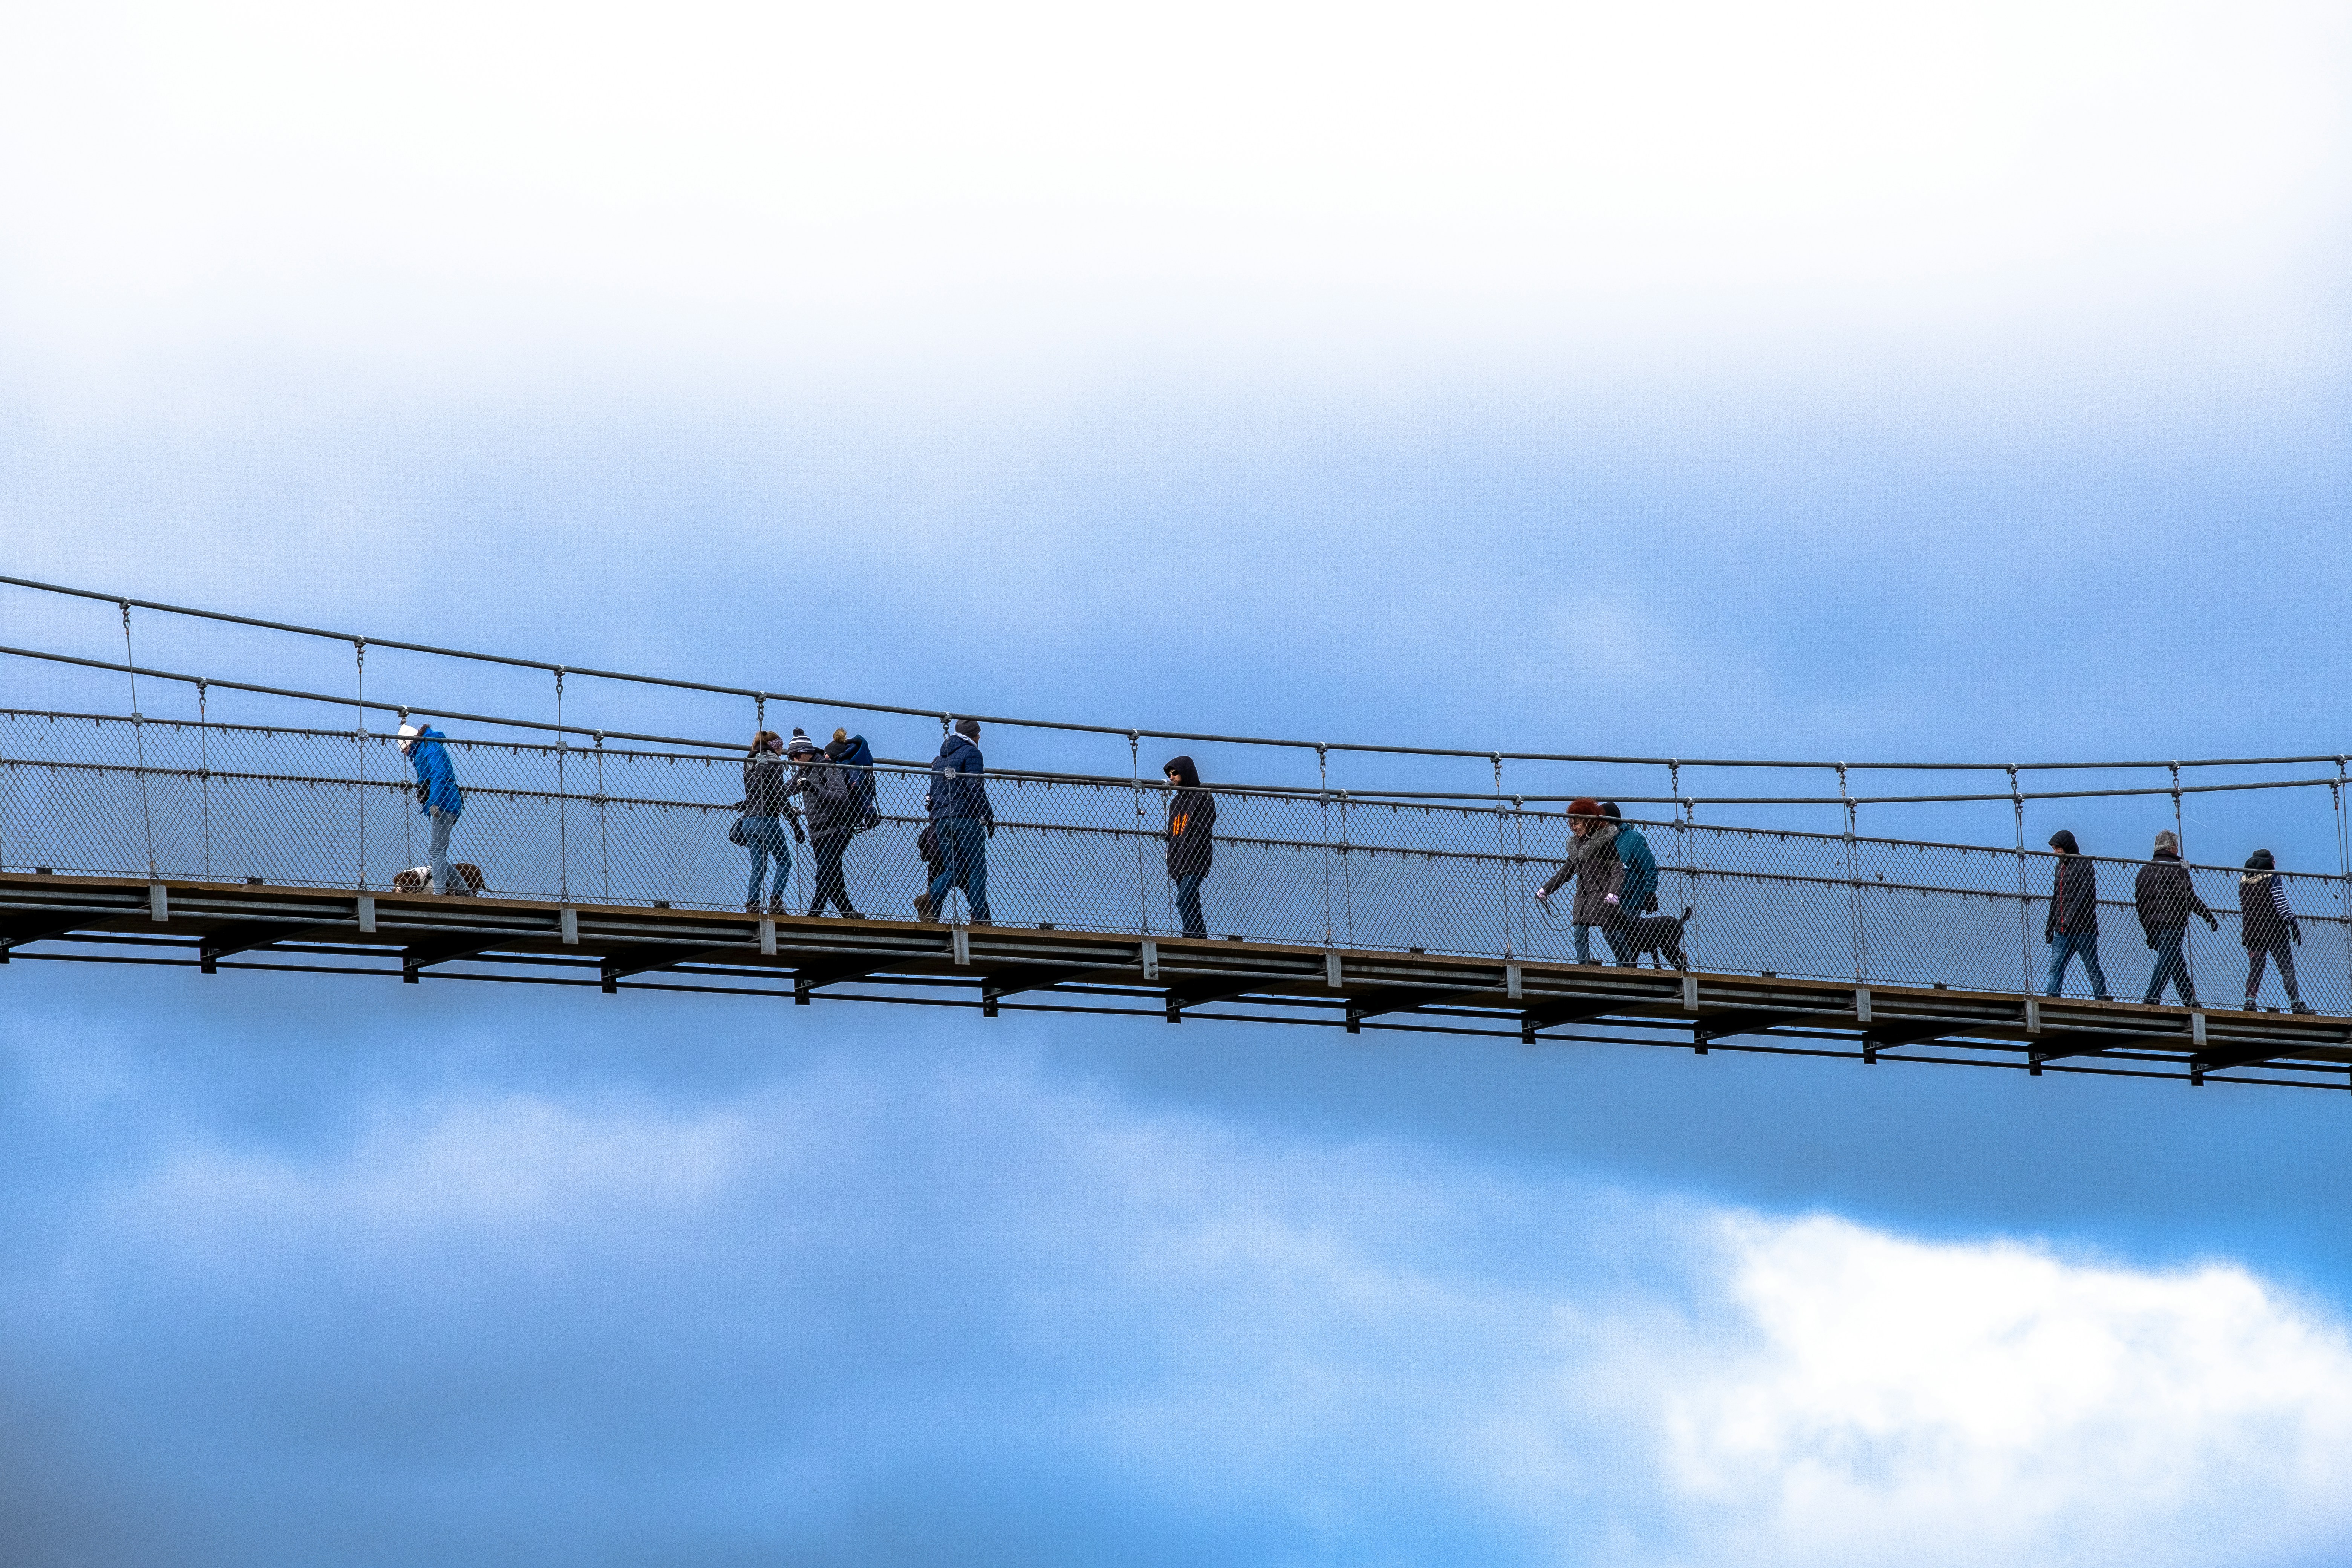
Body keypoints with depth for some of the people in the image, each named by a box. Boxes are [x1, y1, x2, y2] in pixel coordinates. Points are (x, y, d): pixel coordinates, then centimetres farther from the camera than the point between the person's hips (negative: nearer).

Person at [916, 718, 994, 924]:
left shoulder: (940, 758, 22)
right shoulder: (971, 753, -2)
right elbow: (975, 789, -12)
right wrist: (989, 818, -7)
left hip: (940, 820, 7)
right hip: (965, 819, -7)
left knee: (952, 869, 7)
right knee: (977, 868, -4)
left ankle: (930, 899, -18)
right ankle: (980, 918, -11)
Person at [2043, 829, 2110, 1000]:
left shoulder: (2084, 865, -4)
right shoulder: (2060, 867, 21)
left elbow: (2085, 896, -14)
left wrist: (2071, 919, -24)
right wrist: (2050, 928, 20)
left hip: (2083, 928, -7)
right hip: (2062, 929, 7)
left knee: (2093, 969, -3)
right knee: (2056, 968, -2)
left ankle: (2104, 1000, -1)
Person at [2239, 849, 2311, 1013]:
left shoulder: (2243, 882, 11)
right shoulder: (2272, 878, -5)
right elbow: (2281, 904, -12)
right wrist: (2294, 925, -9)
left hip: (2251, 932, 5)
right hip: (2273, 931, -5)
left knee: (2255, 969, 8)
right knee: (2287, 968, -1)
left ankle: (2249, 1001, -5)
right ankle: (2296, 1003, -6)